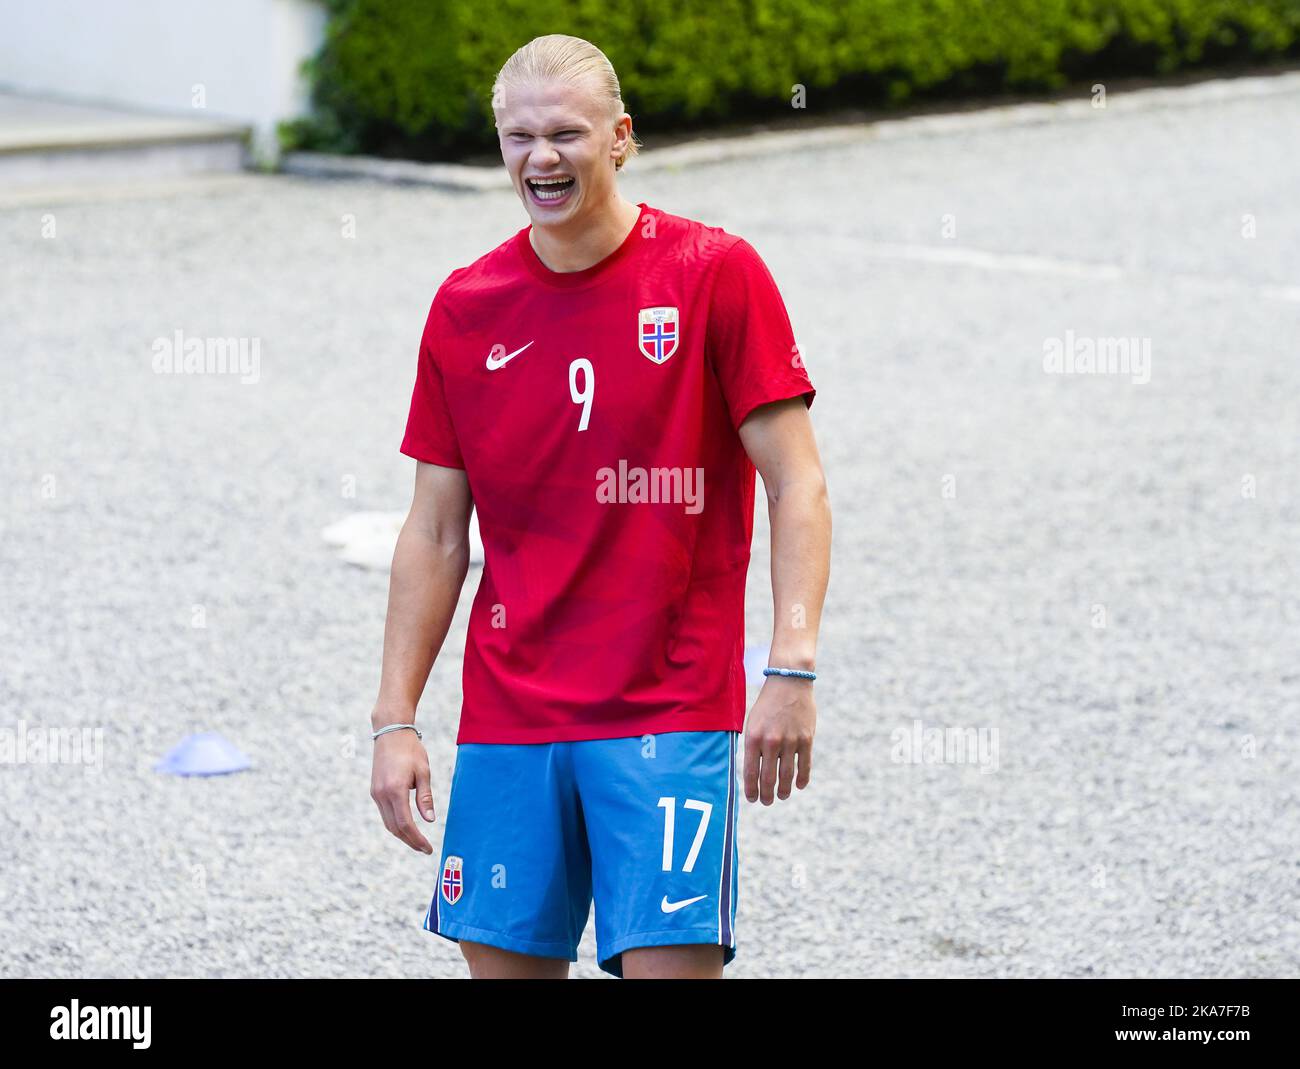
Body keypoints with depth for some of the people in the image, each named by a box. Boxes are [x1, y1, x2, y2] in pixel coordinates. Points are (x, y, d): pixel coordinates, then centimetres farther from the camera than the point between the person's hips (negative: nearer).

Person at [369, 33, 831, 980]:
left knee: (669, 962, -11)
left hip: (671, 714, -4)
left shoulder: (717, 273, -4)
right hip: (505, 717, 4)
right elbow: (436, 535, 10)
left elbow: (799, 484, -6)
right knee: (506, 961, 6)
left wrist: (793, 669, -17)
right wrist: (395, 720, 4)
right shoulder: (465, 307, 6)